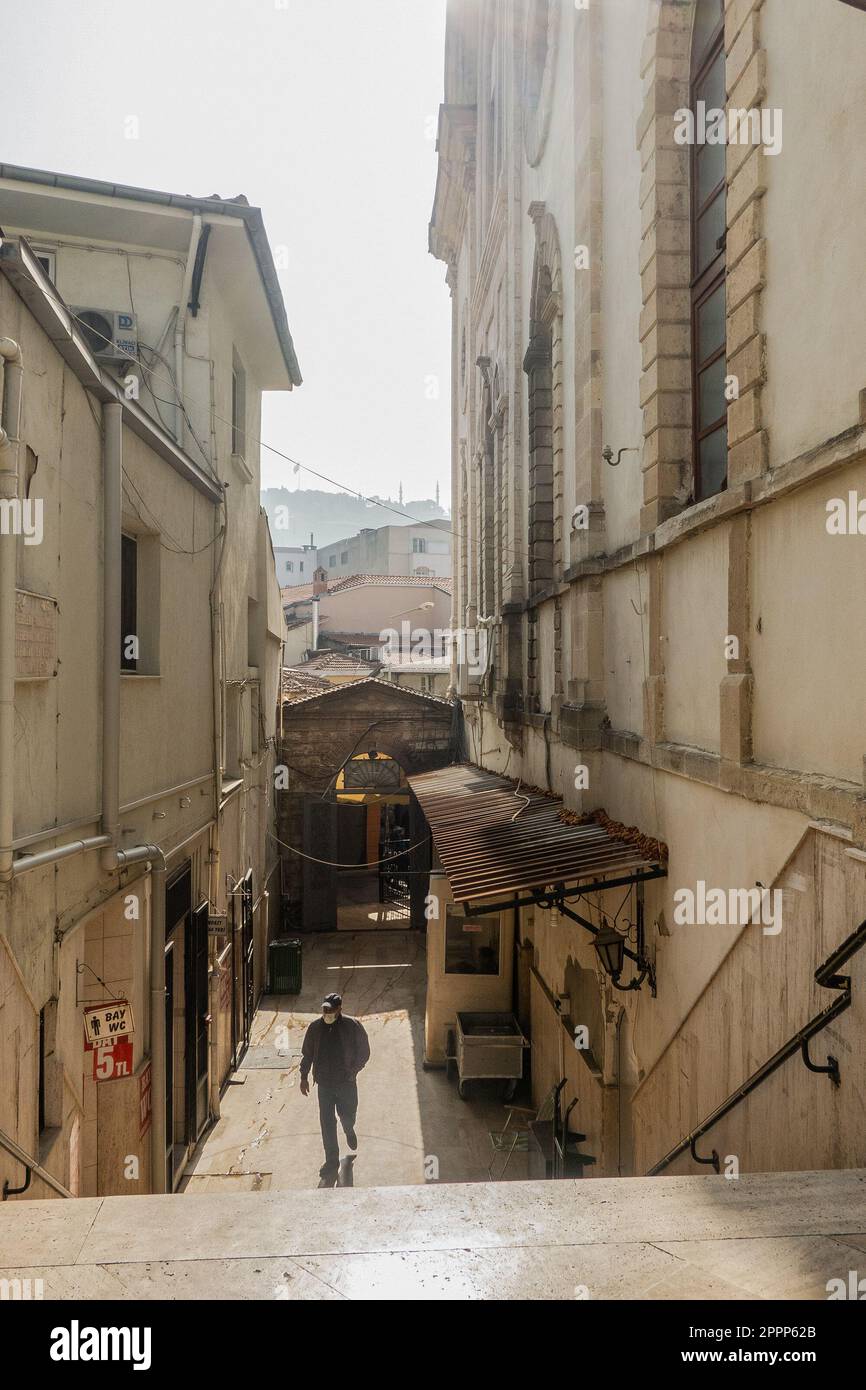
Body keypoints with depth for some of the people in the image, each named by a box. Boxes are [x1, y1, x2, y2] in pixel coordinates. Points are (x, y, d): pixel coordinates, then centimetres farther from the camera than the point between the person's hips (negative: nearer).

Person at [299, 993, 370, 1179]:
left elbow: (364, 1052, -2)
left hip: (346, 1083, -1)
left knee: (348, 1117, 11)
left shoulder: (353, 1026, -11)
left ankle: (349, 1131, 48)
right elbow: (307, 1054, 7)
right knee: (327, 1123, 2)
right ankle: (332, 1162, 15)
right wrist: (304, 1077, 5)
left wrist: (352, 1071, -10)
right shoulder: (315, 1027, -4)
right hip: (324, 1083, 1)